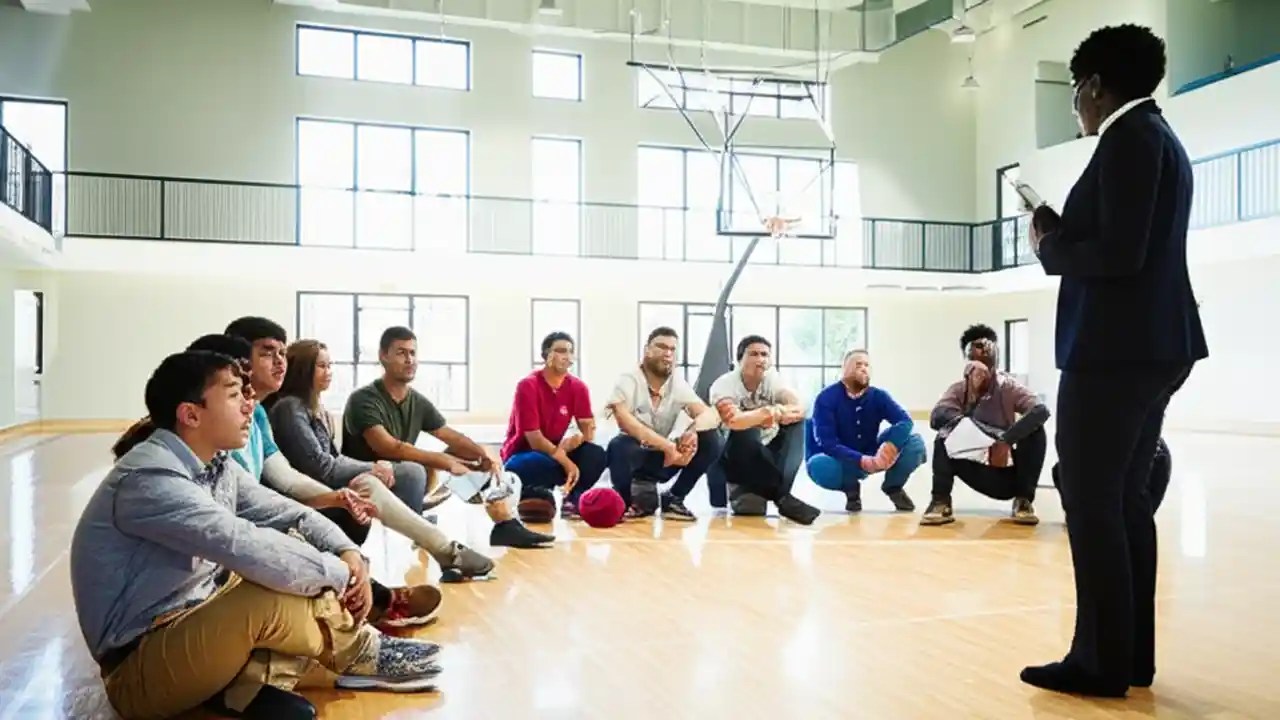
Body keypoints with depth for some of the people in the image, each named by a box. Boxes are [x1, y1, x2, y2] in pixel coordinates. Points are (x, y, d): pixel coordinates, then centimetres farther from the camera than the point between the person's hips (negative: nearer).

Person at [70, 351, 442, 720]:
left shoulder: (216, 466, 3)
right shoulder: (151, 479, -25)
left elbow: (290, 514, 8)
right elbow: (247, 549, -34)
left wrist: (348, 554, -11)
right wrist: (339, 573, -21)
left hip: (196, 624, 9)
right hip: (140, 669, -9)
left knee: (297, 545, 3)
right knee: (272, 595, -31)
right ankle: (364, 657, -3)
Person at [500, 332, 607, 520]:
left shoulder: (577, 387, -3)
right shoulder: (528, 385, -18)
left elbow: (589, 429, -4)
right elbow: (534, 439, -21)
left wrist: (577, 438, -28)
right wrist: (567, 463, -25)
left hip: (555, 452, 5)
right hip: (522, 456, -5)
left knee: (596, 455, -21)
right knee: (539, 465, -40)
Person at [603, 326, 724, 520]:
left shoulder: (678, 384, -1)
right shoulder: (629, 380, -13)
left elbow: (710, 414, -12)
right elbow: (624, 419, -30)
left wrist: (693, 431, -36)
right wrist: (666, 445, -38)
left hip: (664, 458, 4)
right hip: (635, 454, -4)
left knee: (712, 440, -17)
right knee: (620, 446, -39)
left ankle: (673, 499, -3)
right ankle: (623, 502, -11)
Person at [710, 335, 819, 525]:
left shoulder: (773, 379, -5)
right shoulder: (724, 384, -18)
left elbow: (799, 410, -22)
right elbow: (733, 422, -38)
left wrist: (778, 412, -41)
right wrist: (769, 412, -39)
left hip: (767, 454, 5)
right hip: (734, 456, -5)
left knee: (795, 421, -20)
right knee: (746, 431, -35)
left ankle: (756, 491, -32)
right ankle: (783, 498, -33)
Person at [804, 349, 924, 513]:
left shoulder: (878, 396, -6)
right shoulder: (827, 398, -17)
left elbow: (905, 421, -21)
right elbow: (827, 443, -25)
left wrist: (891, 446, -41)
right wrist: (861, 460, -37)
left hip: (872, 457, 3)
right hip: (840, 459, -3)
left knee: (914, 442, -19)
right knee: (820, 467, -39)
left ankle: (893, 487, 6)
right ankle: (851, 489, -4)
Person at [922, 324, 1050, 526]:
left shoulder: (1008, 386, -9)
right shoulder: (958, 389, -5)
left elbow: (1041, 410, -28)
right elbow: (936, 417, -24)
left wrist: (1006, 441, -40)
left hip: (1011, 474, 0)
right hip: (983, 476, 0)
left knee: (1035, 431, -24)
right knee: (945, 436, -22)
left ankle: (1024, 501, -13)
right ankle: (940, 501, -17)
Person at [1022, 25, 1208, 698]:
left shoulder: (1129, 137, -11)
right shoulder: (1158, 138, 19)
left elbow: (1119, 254, -20)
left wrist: (1049, 248, -5)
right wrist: (1064, 232, 9)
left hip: (1116, 349, -10)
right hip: (1152, 346, 10)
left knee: (1090, 504, -4)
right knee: (1124, 501, 13)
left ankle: (1101, 663, 3)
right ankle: (1130, 655, 20)